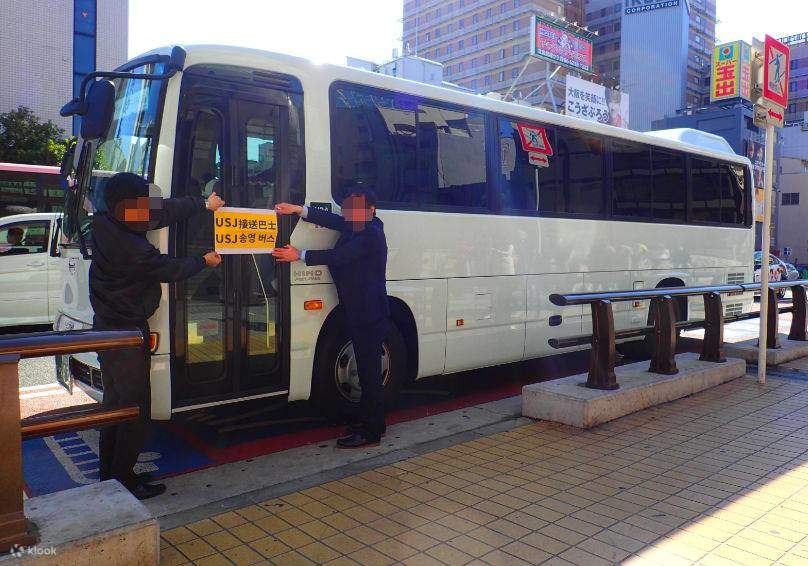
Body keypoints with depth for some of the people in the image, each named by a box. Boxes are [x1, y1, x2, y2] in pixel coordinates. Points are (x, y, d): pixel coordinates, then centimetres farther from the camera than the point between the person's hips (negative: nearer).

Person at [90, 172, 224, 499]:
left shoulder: (103, 225, 1)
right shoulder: (131, 248, -26)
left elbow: (167, 211, 6)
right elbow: (171, 270, -11)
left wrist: (204, 204, 14)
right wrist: (205, 261, 7)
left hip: (106, 327, 10)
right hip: (127, 333, -10)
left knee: (114, 401, 18)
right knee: (134, 407, 0)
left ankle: (108, 474, 29)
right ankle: (123, 479, 8)